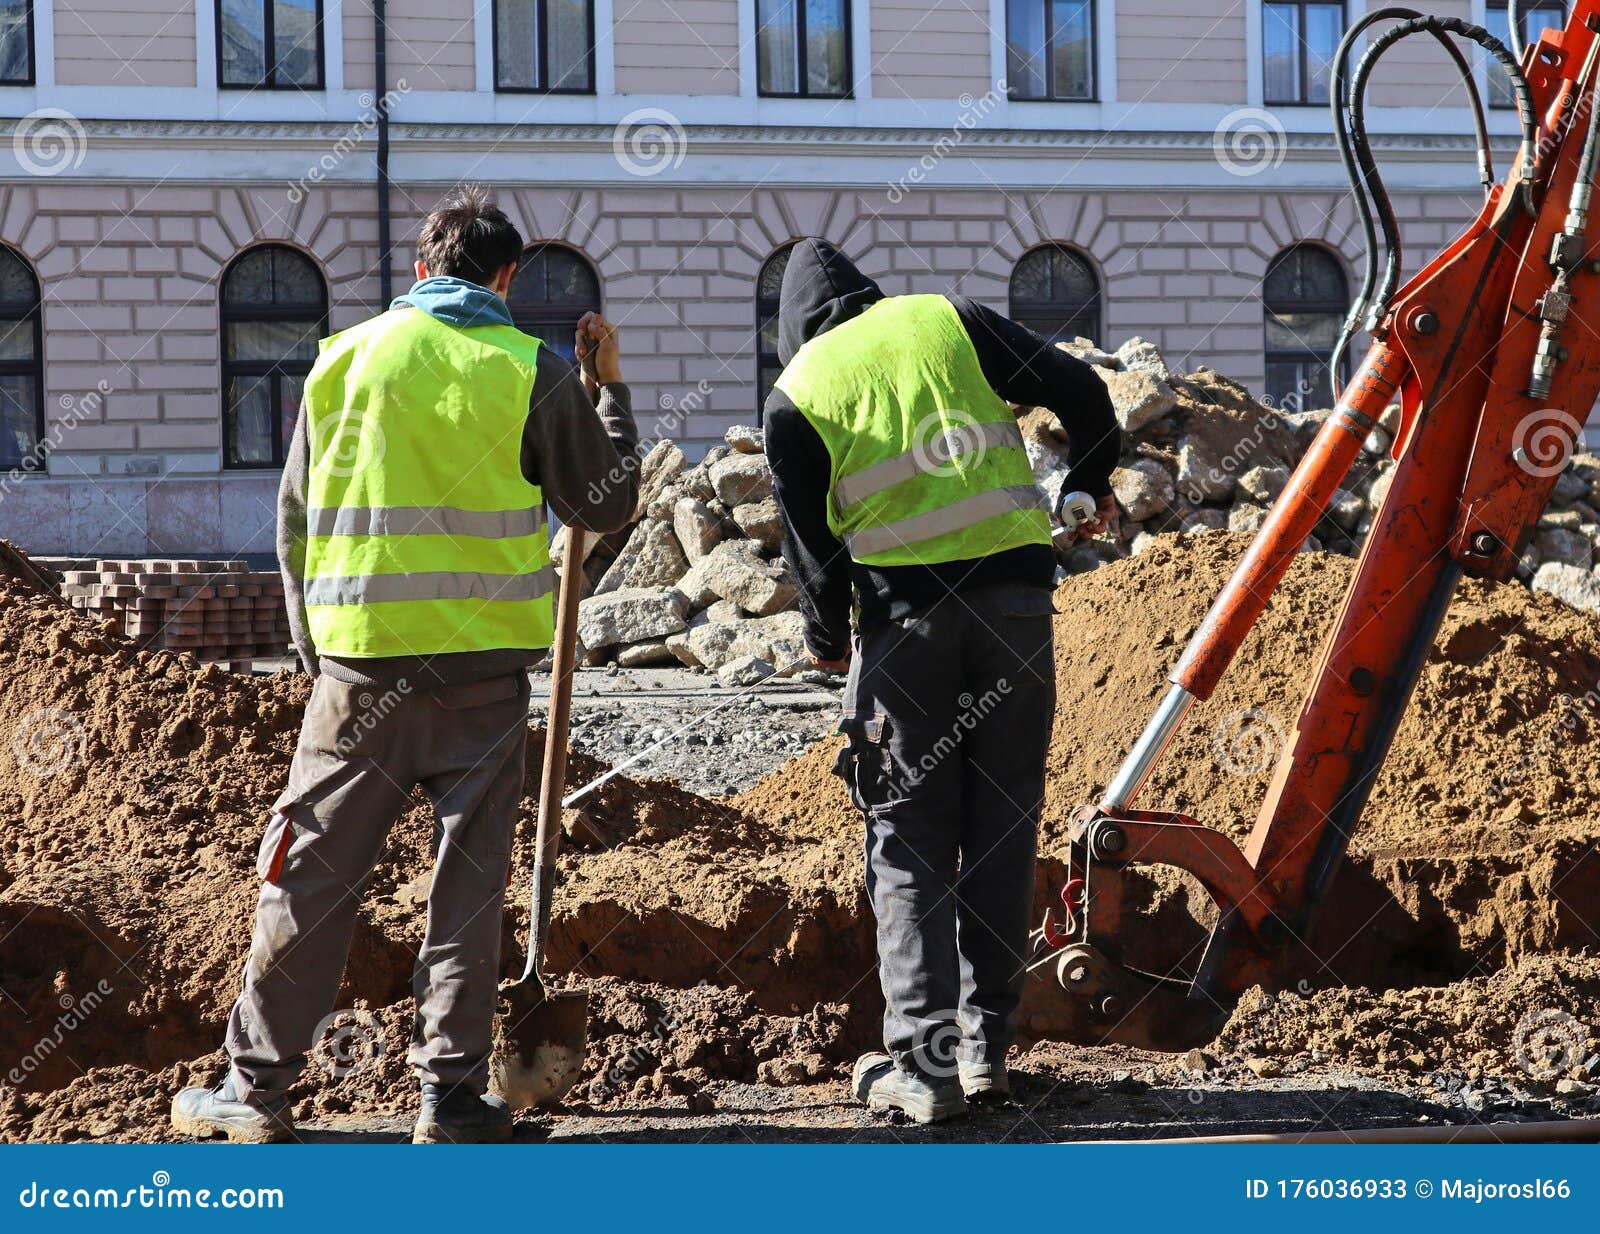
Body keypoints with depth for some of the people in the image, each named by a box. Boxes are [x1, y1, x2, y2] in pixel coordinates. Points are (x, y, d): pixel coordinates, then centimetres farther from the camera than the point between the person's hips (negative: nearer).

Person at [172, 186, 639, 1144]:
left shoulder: (347, 357, 5)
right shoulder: (531, 370, -1)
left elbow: (296, 519, 9)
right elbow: (607, 505, 7)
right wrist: (607, 389, 18)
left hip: (363, 655, 1)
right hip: (484, 659, -1)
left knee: (315, 870, 6)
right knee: (470, 875, 5)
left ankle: (258, 1087, 10)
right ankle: (453, 1094, 6)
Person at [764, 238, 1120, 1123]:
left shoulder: (795, 396, 5)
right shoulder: (949, 321, 10)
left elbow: (813, 542, 3)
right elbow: (1079, 391, 5)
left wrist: (826, 641, 21)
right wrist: (1090, 487, 23)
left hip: (903, 611, -2)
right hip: (1014, 596, 2)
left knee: (908, 836, 4)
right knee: (1002, 823, 10)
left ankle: (924, 1061, -3)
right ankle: (987, 1045, 12)